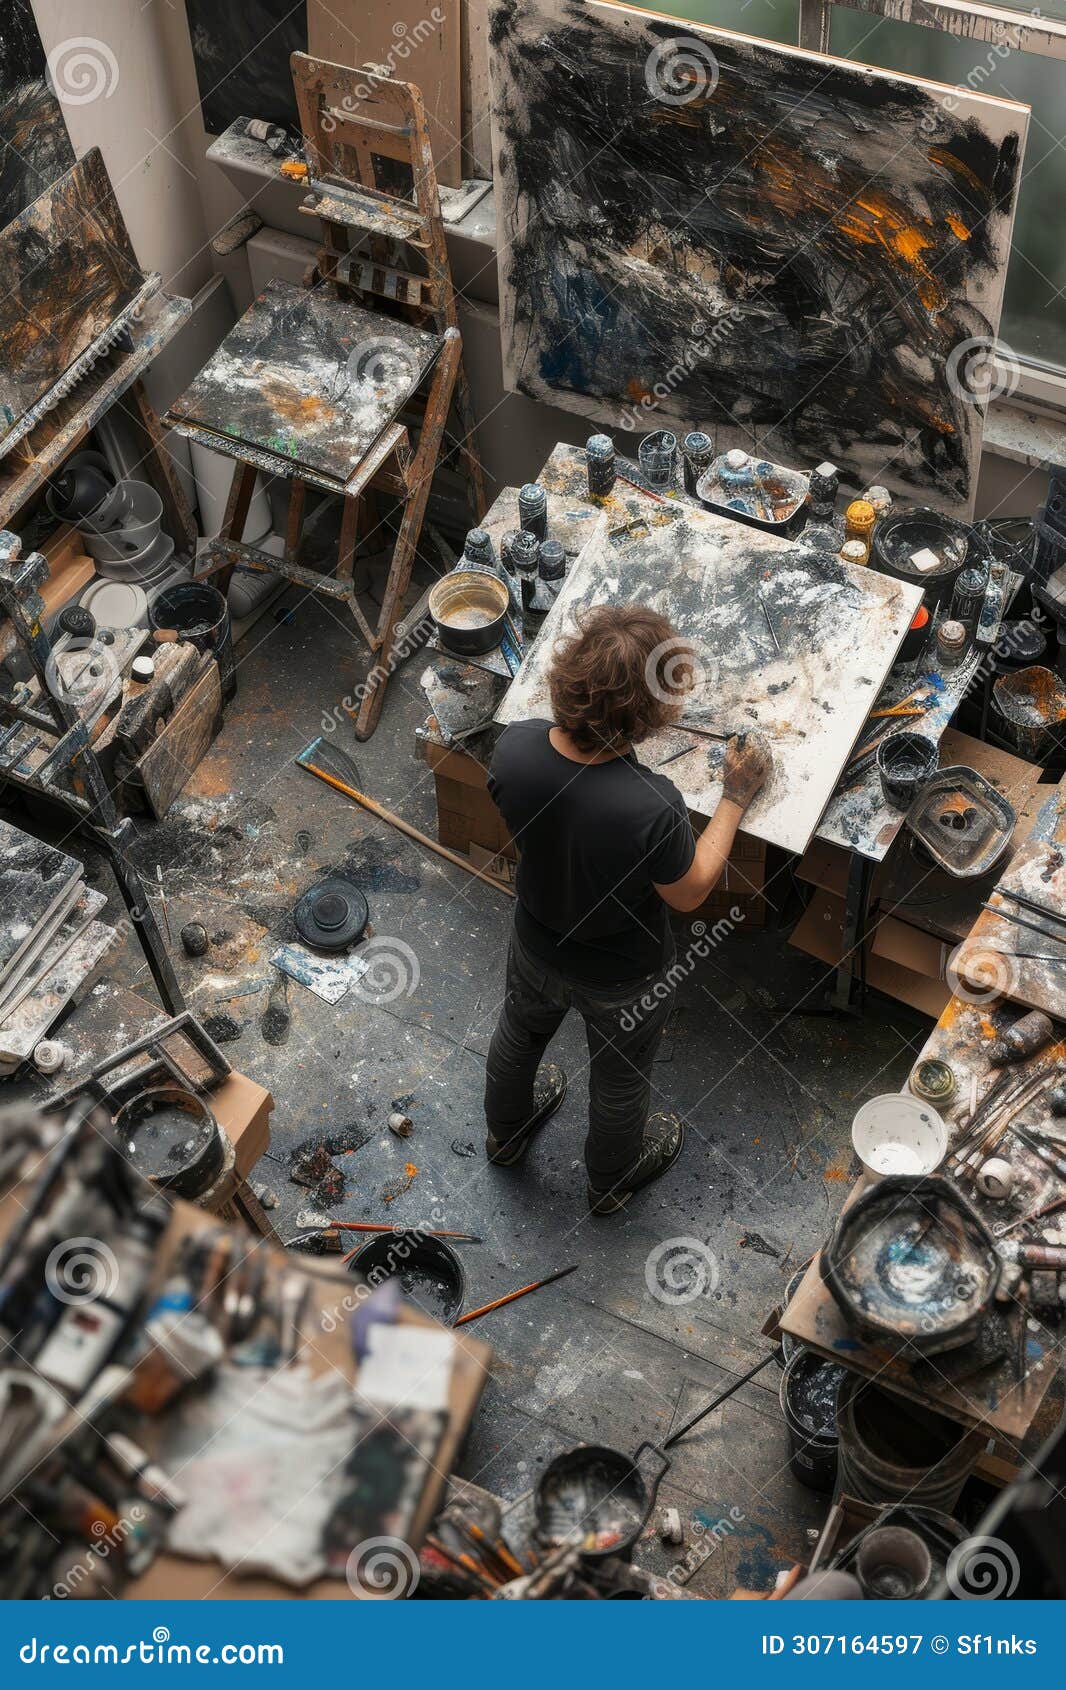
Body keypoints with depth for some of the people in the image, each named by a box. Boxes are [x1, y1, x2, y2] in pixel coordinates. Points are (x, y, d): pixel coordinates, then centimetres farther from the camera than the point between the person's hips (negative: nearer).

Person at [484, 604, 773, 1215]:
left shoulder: (515, 747, -30)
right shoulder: (652, 807, -43)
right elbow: (689, 893, -21)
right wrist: (737, 797, -13)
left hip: (536, 947, 4)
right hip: (621, 981, -4)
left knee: (520, 1032, 36)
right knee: (621, 1078, 29)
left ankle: (506, 1132, 67)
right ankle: (613, 1177, 60)